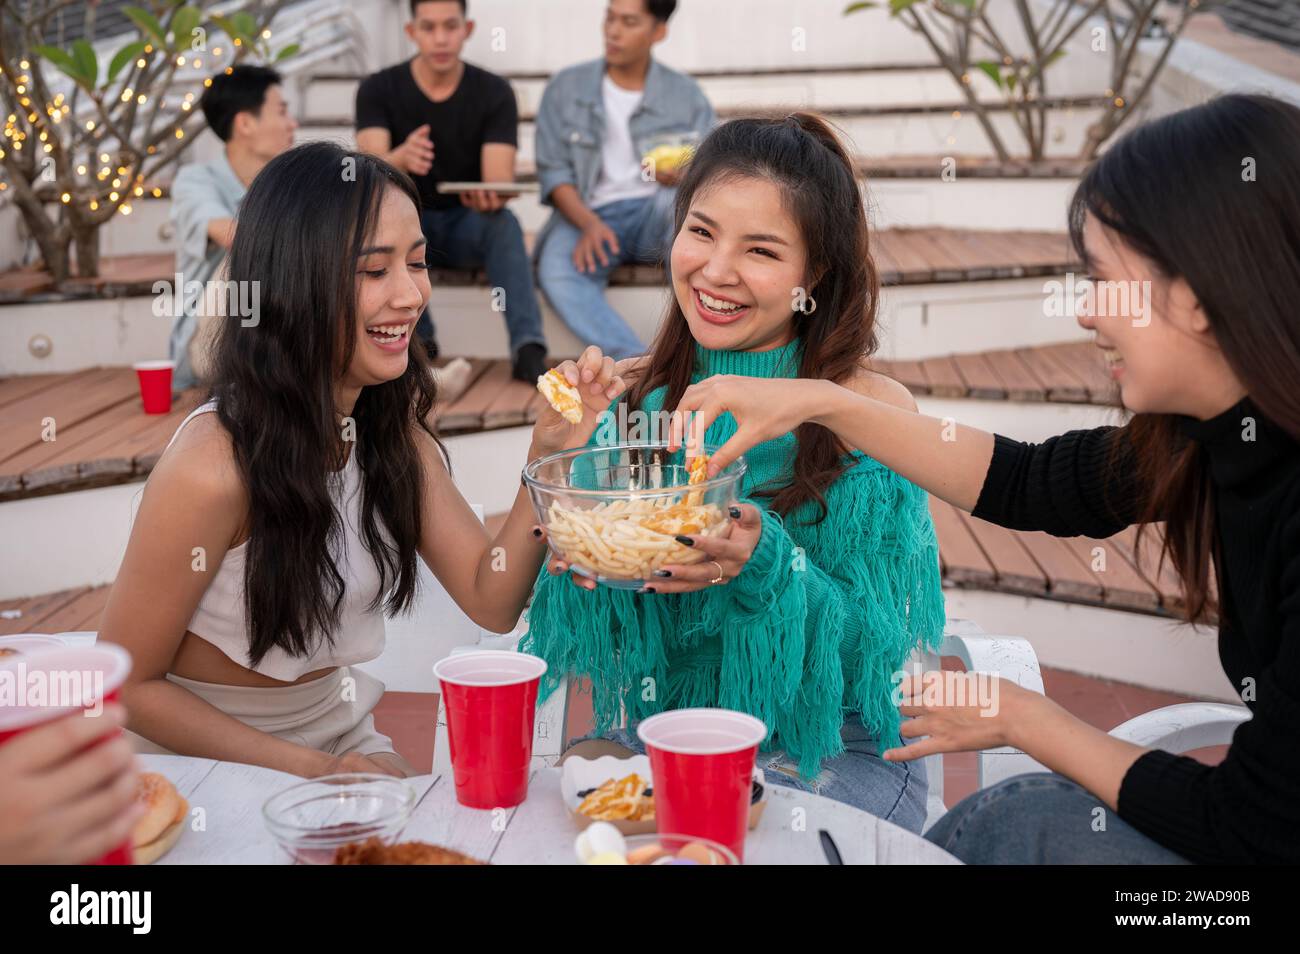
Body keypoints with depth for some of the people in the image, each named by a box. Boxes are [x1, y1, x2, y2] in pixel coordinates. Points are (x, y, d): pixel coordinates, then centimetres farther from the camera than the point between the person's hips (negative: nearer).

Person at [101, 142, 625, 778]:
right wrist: (310, 768, -21)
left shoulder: (391, 421, -3)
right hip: (201, 762, -6)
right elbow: (127, 683, -16)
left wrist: (548, 455, -21)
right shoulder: (213, 468, -26)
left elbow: (490, 601, -7)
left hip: (339, 737, 6)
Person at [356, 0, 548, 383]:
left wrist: (490, 195, -44)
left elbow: (499, 178, -18)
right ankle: (419, 344, -26)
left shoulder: (494, 92, -7)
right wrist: (401, 158, -48)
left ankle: (528, 348, -43)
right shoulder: (378, 89, -7)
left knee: (504, 220, -33)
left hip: (468, 223, 0)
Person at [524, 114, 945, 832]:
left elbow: (875, 648, -10)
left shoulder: (874, 411, -9)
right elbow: (591, 633, 4)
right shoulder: (631, 398, 1)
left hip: (827, 751, -3)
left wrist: (768, 568, -28)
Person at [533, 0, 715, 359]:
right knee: (555, 272, -33)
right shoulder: (565, 88, 9)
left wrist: (686, 176, -22)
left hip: (656, 218, 0)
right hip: (587, 217, 0)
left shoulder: (687, 95, 9)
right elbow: (553, 170, 2)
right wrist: (588, 223, -17)